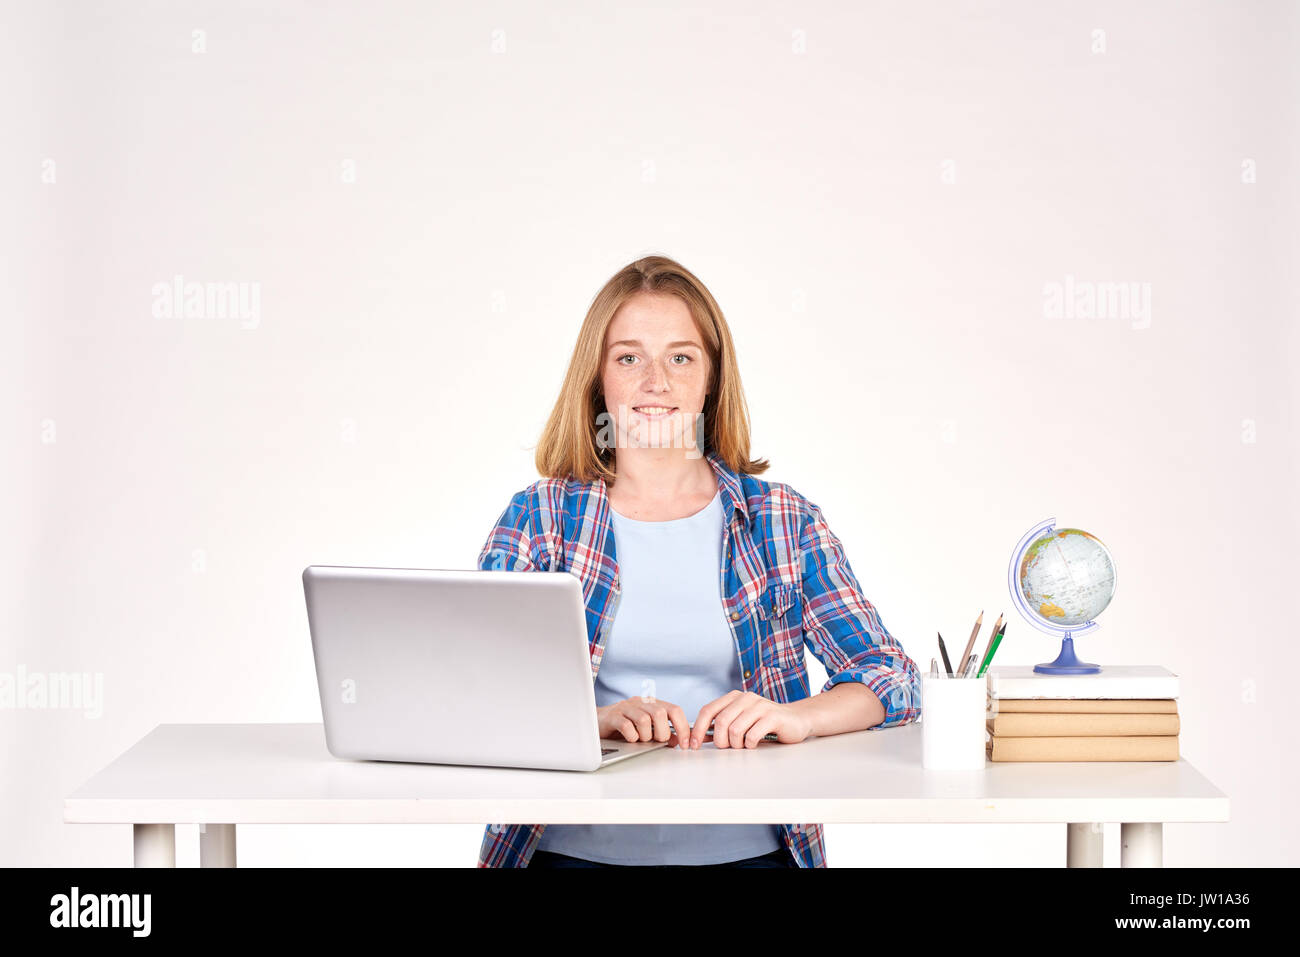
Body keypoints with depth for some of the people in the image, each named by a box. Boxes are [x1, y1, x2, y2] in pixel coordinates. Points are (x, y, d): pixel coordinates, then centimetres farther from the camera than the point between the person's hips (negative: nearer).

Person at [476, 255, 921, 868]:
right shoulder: (539, 517, 9)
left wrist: (794, 718, -16)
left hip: (743, 847, 2)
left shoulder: (783, 521, 11)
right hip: (575, 847, -1)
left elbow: (892, 681, 6)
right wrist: (600, 719, -20)